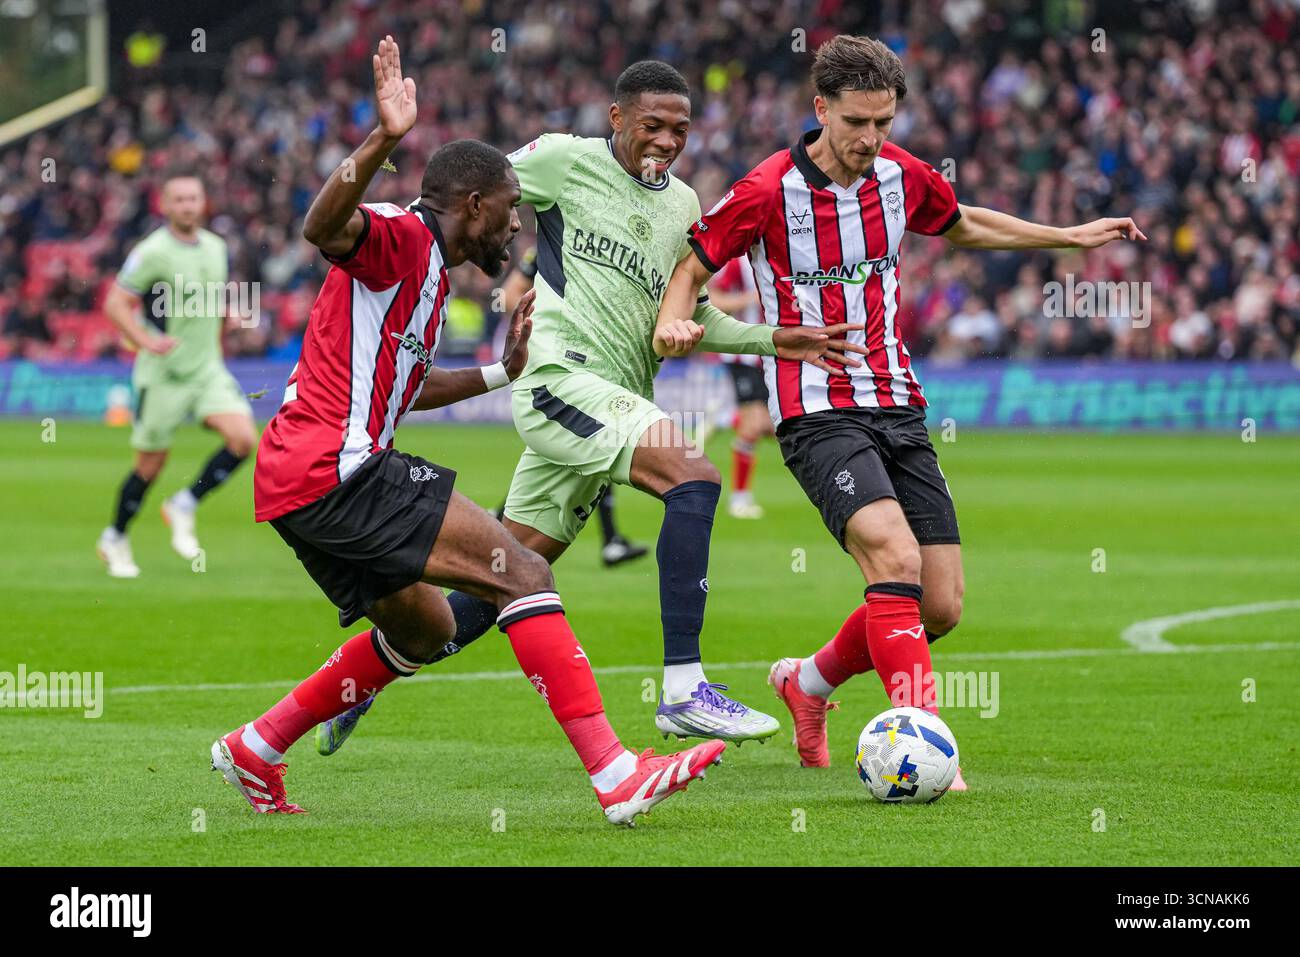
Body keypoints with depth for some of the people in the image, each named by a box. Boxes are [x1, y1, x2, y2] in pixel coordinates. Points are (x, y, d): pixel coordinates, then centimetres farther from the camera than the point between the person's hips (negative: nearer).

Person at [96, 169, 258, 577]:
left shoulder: (215, 247, 7)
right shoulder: (152, 252, -13)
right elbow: (115, 303, -14)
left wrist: (225, 315, 4)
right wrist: (146, 341, -27)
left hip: (207, 368, 5)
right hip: (162, 374, -5)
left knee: (243, 438, -15)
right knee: (151, 464, 3)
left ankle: (185, 506, 3)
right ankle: (115, 539, 25)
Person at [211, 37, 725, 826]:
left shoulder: (432, 274, 23)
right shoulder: (403, 237, -8)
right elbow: (324, 229, -31)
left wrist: (502, 373, 35)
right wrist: (385, 140, -44)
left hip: (297, 483, 11)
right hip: (335, 472, -11)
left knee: (425, 630, 28)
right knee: (523, 574, -16)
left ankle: (255, 752, 31)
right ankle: (616, 775, -24)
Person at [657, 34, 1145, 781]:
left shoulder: (902, 175, 4)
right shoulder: (770, 191, -11)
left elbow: (963, 225, 26)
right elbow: (693, 268, 0)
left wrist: (1070, 237, 24)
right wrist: (675, 322, -21)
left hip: (899, 406, 6)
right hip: (819, 413, -6)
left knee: (941, 607, 0)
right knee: (895, 556, -30)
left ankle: (809, 681, 26)